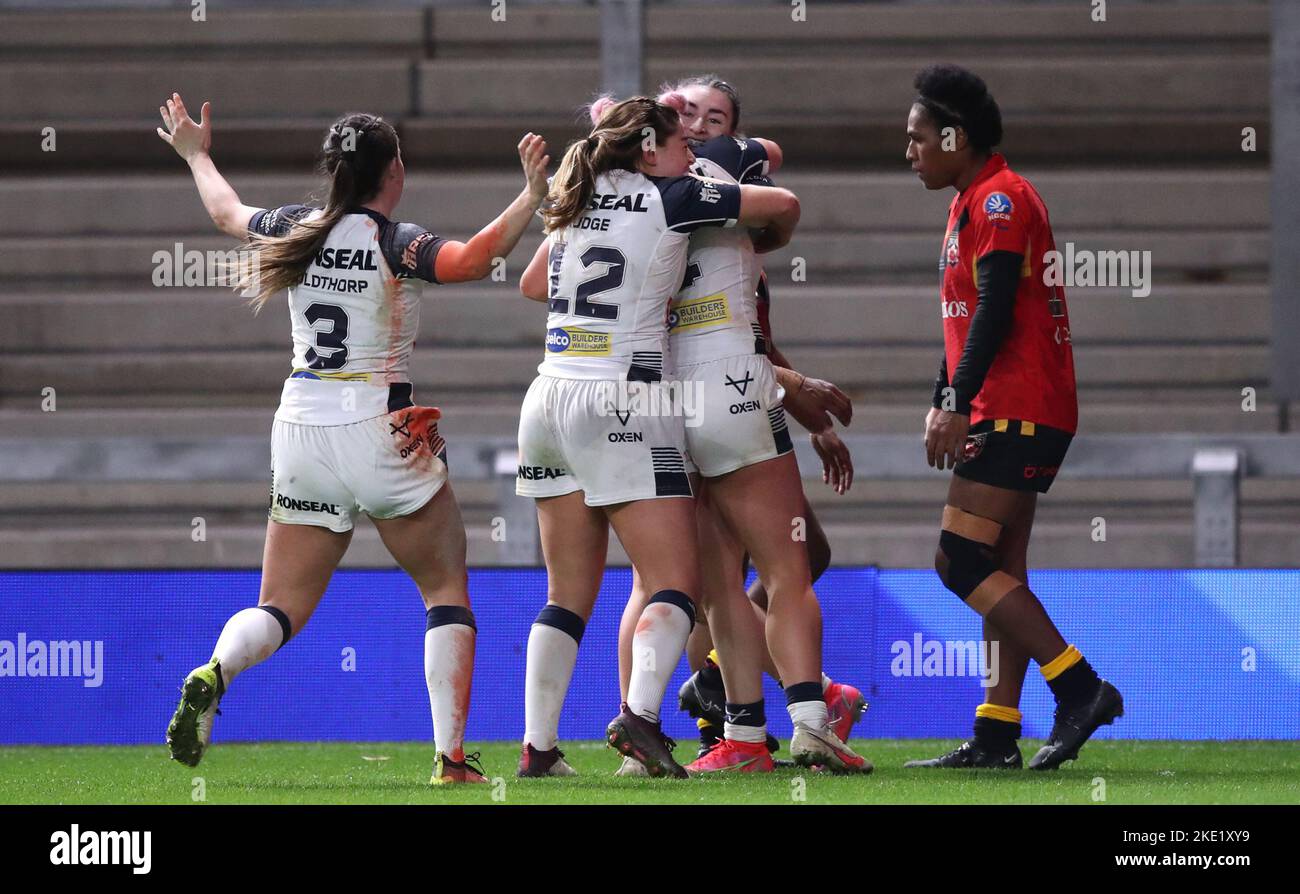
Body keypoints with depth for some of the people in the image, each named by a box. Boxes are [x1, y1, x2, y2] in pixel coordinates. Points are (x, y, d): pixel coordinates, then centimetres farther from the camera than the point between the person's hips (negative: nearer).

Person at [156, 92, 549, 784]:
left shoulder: (296, 230, 6)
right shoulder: (393, 242, -10)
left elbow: (226, 211, 26)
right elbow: (470, 261, -29)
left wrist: (194, 154, 44)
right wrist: (531, 198, -27)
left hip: (300, 428, 5)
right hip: (380, 430, -5)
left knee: (283, 608, 9)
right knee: (446, 591, 9)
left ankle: (213, 674, -23)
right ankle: (451, 758, -3)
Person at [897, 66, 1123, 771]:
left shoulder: (999, 198, -11)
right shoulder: (973, 203, 21)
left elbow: (994, 311, -20)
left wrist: (956, 405, -22)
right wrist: (942, 401, 20)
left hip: (1017, 414, -11)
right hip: (1012, 415, 11)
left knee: (961, 562, -14)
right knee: (999, 571, 8)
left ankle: (1080, 688, -17)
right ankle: (996, 737, 7)